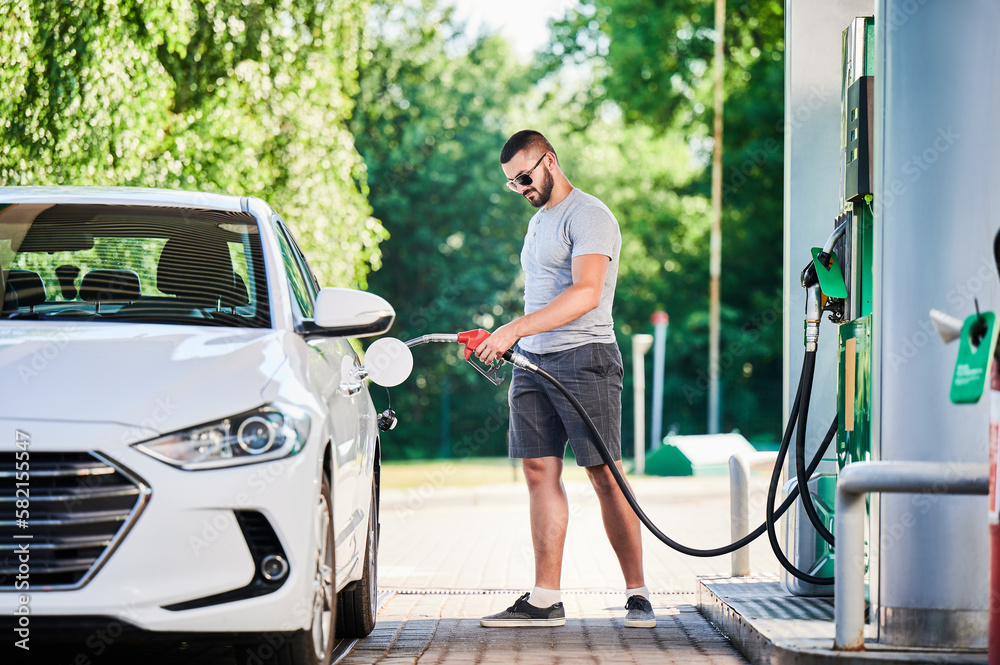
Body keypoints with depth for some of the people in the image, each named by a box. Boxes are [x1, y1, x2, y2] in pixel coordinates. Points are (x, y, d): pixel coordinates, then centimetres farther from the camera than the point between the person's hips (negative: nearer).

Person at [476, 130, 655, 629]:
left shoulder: (588, 216, -9)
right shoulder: (539, 221, 21)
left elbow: (585, 294, -22)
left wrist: (513, 330, -27)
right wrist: (508, 345, 18)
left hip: (583, 358, -8)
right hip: (534, 363, 8)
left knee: (605, 475, -9)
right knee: (540, 473, 3)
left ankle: (637, 594, -5)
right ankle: (544, 600, 3)